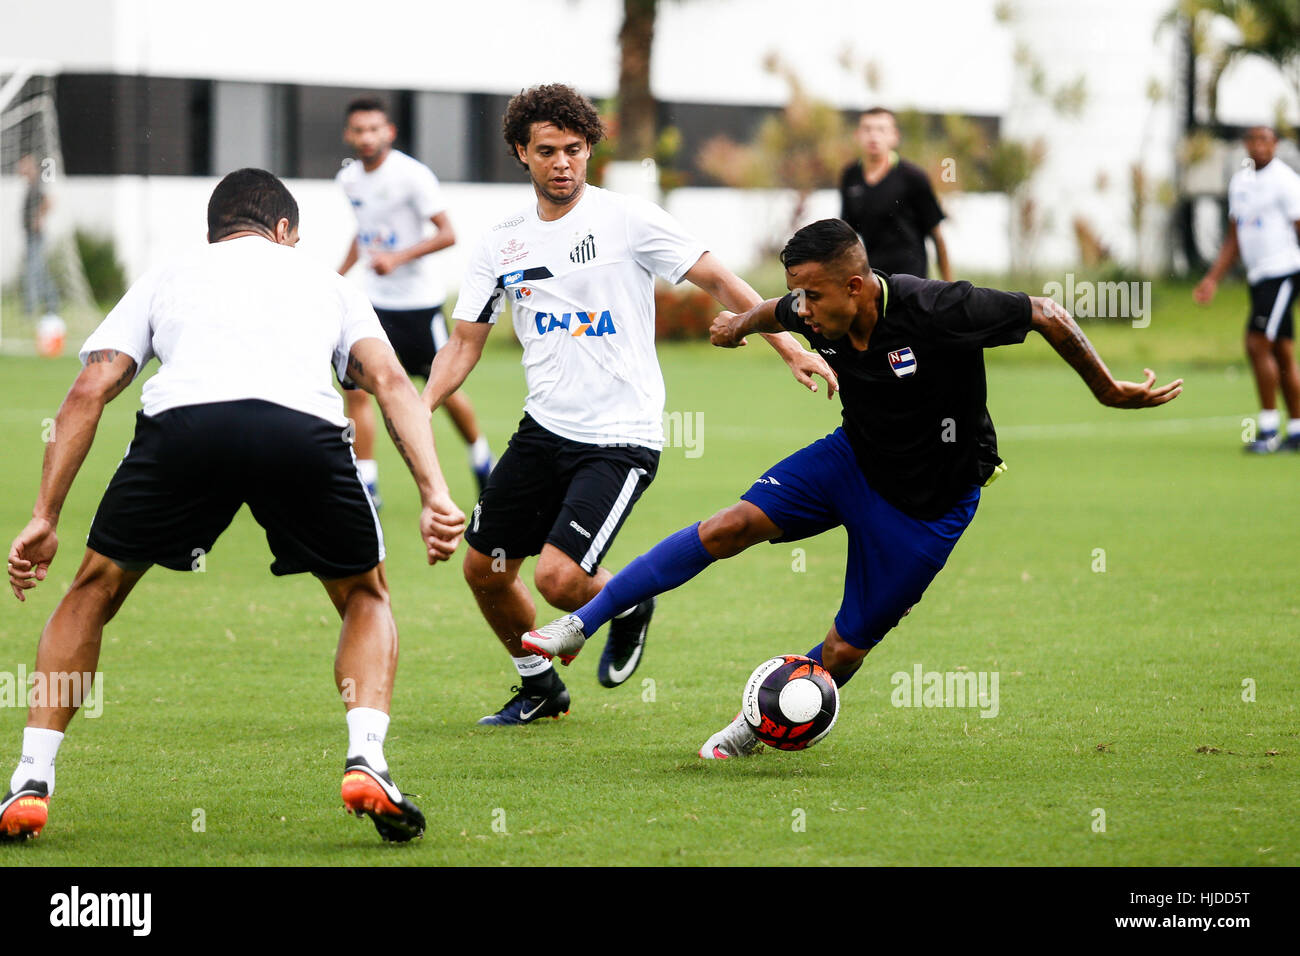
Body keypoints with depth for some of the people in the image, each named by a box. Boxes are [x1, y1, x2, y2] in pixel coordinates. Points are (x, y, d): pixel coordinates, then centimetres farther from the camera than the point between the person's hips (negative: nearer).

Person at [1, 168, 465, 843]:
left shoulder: (166, 278, 36)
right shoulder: (323, 280, 36)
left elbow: (90, 390, 22)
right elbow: (391, 381, 18)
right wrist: (435, 494, 9)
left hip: (182, 421, 0)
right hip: (305, 428, 0)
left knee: (93, 592, 25)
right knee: (365, 599, 26)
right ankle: (365, 762, 4)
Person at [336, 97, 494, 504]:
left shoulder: (412, 175, -16)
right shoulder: (349, 179, 3)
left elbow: (447, 234, -18)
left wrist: (398, 258, -29)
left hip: (418, 301, -4)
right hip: (373, 300, 4)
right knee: (356, 388, -10)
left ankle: (482, 459, 34)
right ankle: (366, 484, -5)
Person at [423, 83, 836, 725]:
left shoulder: (627, 220, -8)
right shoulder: (502, 244, 5)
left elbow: (717, 280, -5)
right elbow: (464, 344, 8)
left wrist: (789, 347, -13)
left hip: (620, 439, -6)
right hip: (543, 430, 6)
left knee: (558, 576, -19)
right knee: (484, 569, 8)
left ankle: (627, 607, 16)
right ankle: (540, 687, 32)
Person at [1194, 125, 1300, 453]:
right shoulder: (1239, 181, 15)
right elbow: (1234, 238, 23)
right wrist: (1213, 279, 19)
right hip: (1258, 277, 7)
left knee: (1258, 345, -13)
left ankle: (1269, 427, -7)